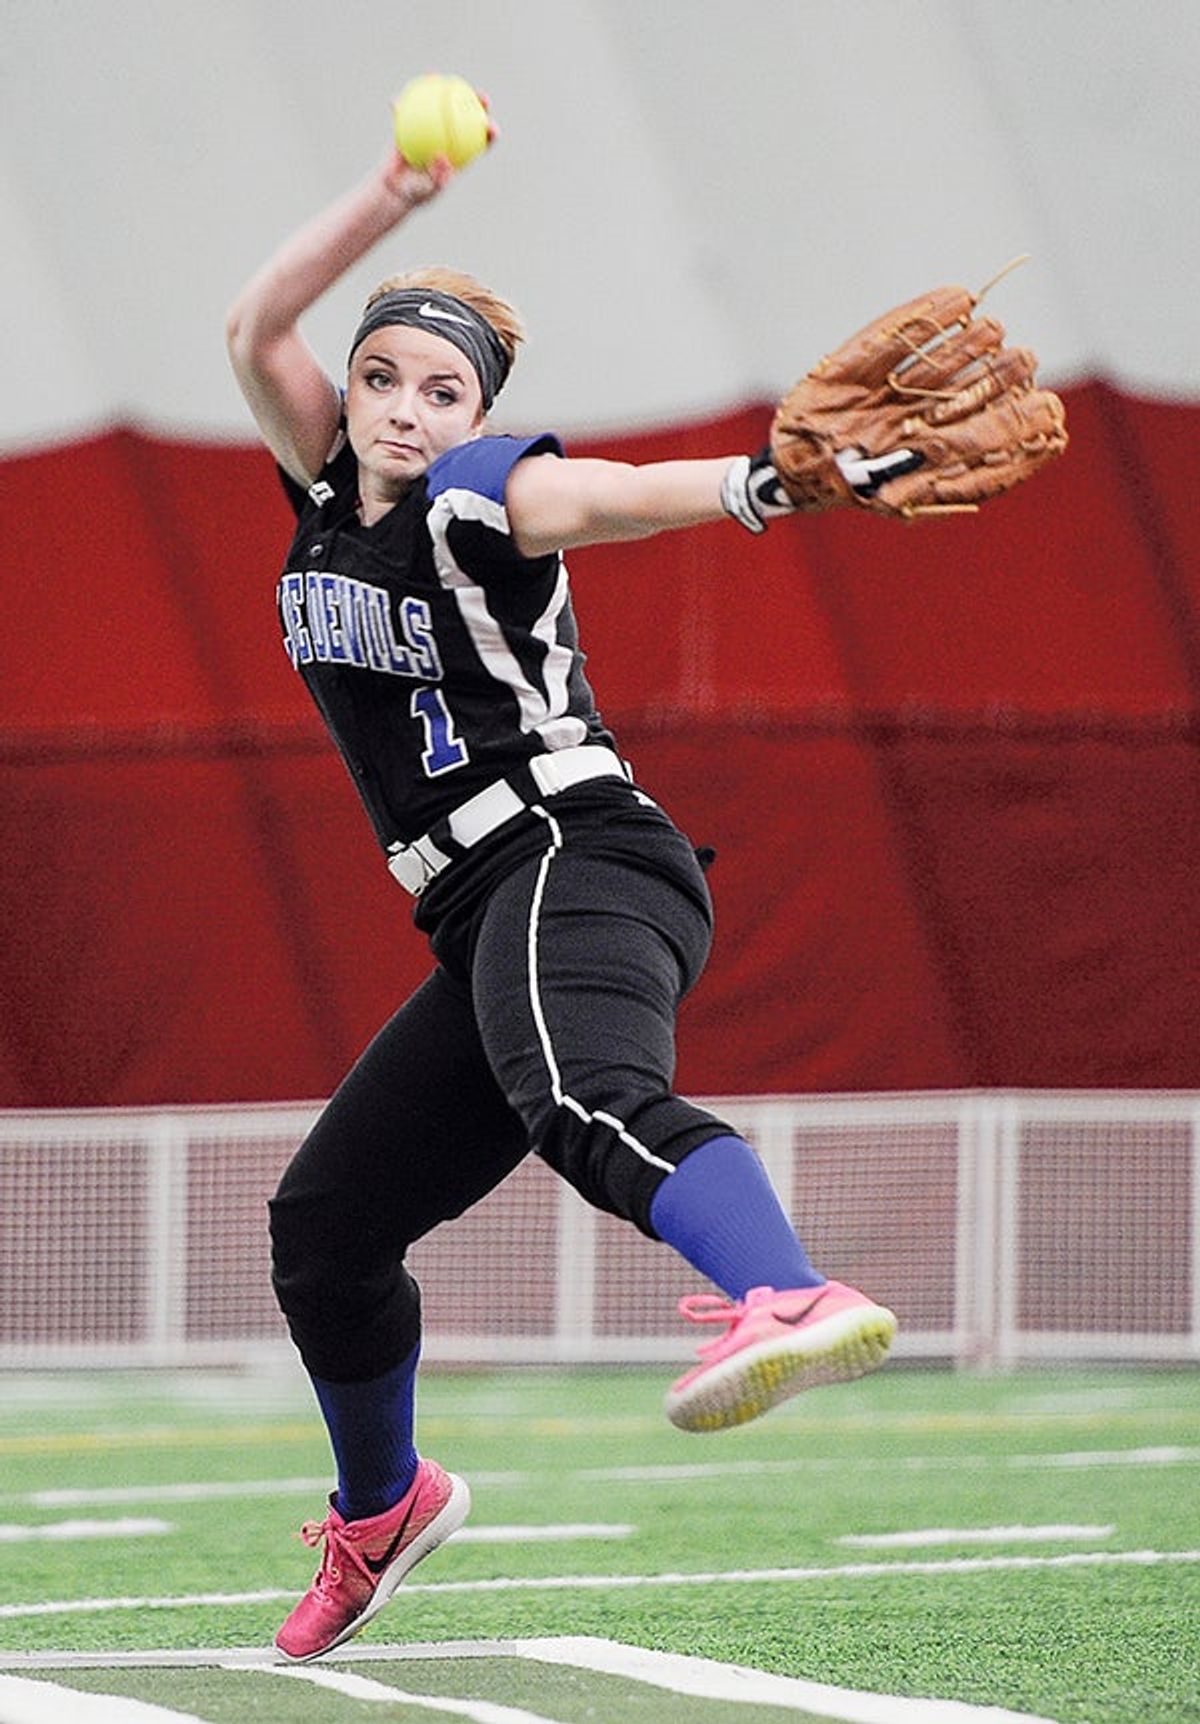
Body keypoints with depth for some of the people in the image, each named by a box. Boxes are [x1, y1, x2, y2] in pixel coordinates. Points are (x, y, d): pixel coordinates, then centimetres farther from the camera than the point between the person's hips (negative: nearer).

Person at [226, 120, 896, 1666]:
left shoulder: (482, 495, -7)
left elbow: (601, 492, -28)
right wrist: (392, 199, -7)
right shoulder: (333, 490, 15)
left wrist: (753, 482, -49)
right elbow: (259, 325, 5)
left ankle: (794, 1302, -69)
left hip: (572, 861, -9)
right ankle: (383, 1508, 43)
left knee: (590, 1102, -40)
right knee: (323, 1223, 19)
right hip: (492, 930, 9)